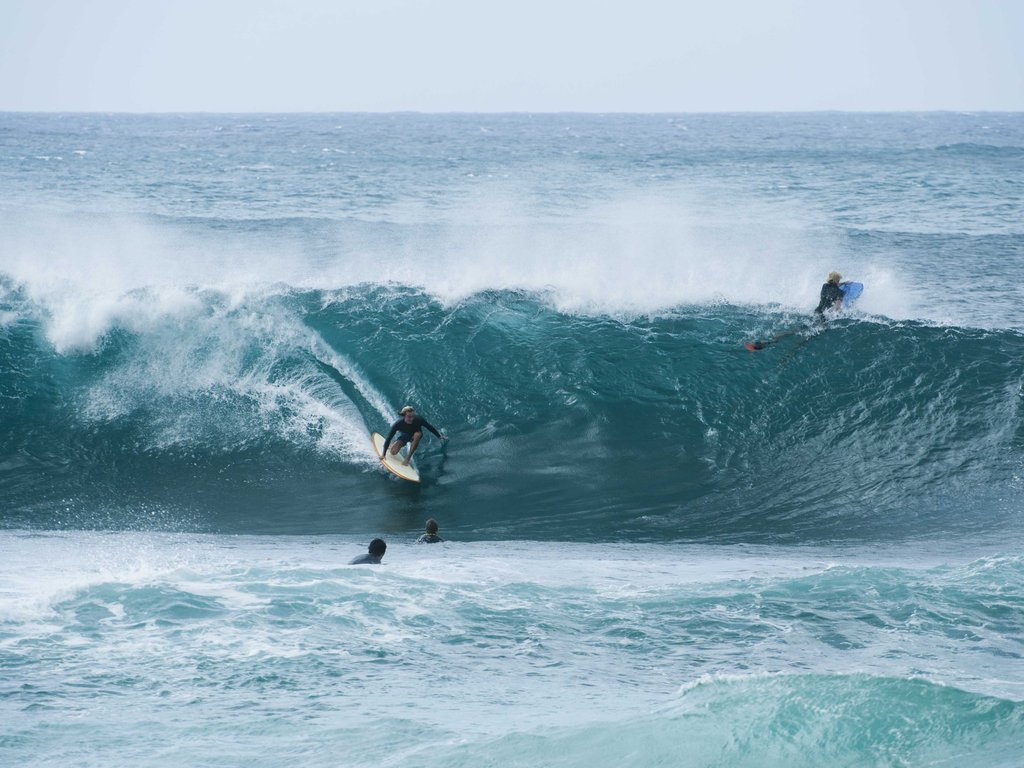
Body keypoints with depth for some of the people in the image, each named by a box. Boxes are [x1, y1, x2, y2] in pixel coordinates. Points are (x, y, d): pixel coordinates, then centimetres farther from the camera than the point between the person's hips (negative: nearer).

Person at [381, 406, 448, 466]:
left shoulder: (419, 420, -33)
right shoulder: (398, 424, -33)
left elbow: (430, 427, -15)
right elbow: (389, 438, -28)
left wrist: (439, 436, -8)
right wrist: (383, 454, -29)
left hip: (414, 436, 0)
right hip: (404, 436, 0)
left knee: (417, 434, -36)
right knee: (394, 452, -19)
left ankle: (408, 458, -27)